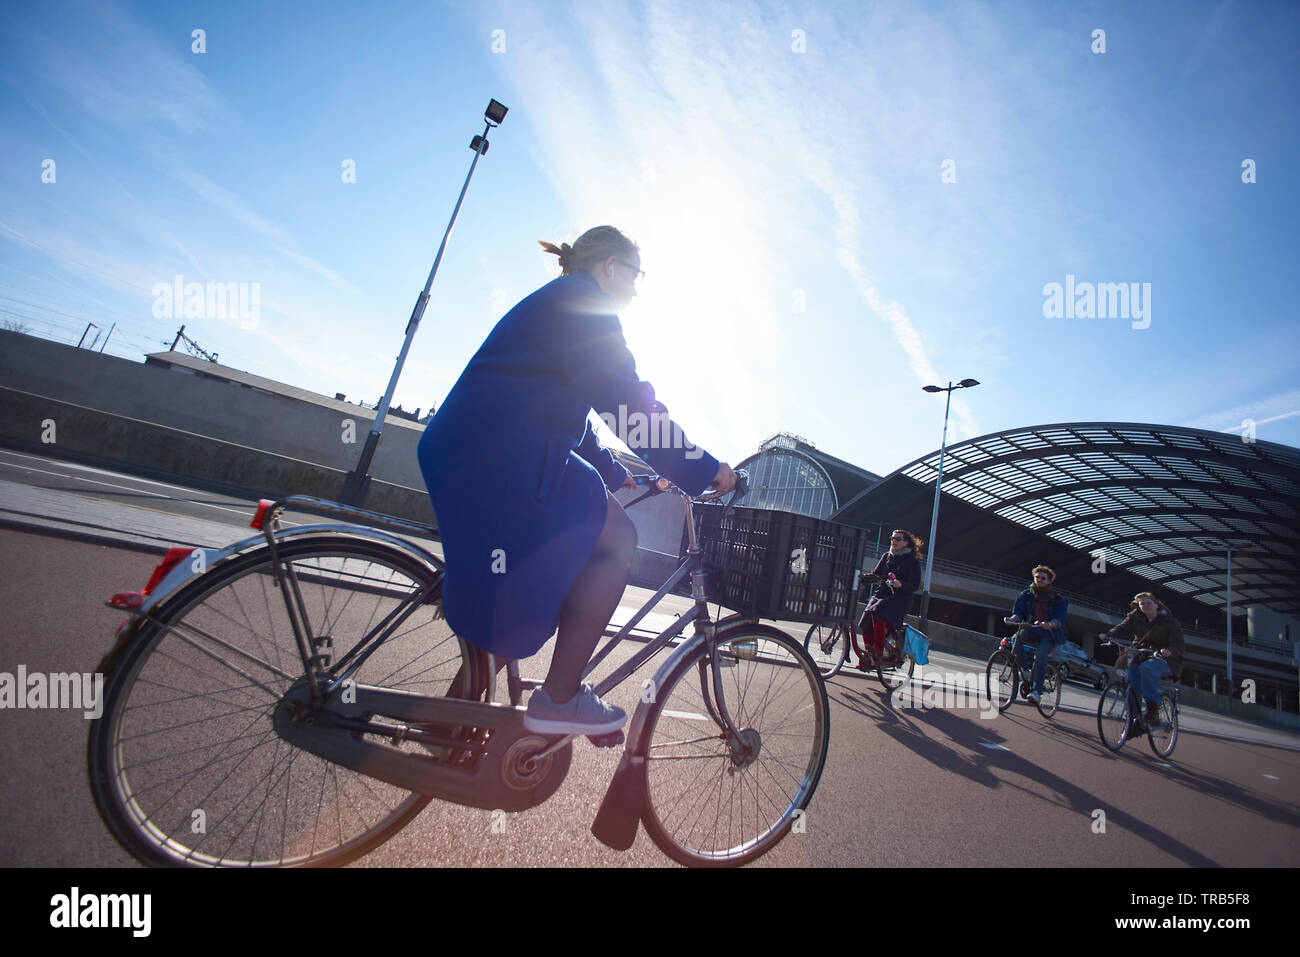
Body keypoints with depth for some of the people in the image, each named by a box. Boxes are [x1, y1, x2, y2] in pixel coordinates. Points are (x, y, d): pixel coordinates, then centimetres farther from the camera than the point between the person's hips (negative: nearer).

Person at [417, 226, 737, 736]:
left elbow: (563, 410, 31)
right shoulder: (583, 302, -5)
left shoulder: (552, 303, 28)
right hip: (499, 461, -11)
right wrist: (703, 469, -9)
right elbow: (628, 401, -14)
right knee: (617, 538, -8)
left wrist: (614, 473, 32)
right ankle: (559, 699, -3)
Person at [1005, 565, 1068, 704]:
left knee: (1040, 656, -27)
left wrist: (1049, 624, -34)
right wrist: (1013, 618, -25)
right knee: (1017, 637, -31)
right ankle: (1025, 669, -15)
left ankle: (1037, 690, -25)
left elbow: (1060, 619, -11)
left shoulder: (1058, 599, 3)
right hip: (1031, 630, 3)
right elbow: (1018, 611, 0)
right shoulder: (1027, 595, 11)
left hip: (1049, 633, -3)